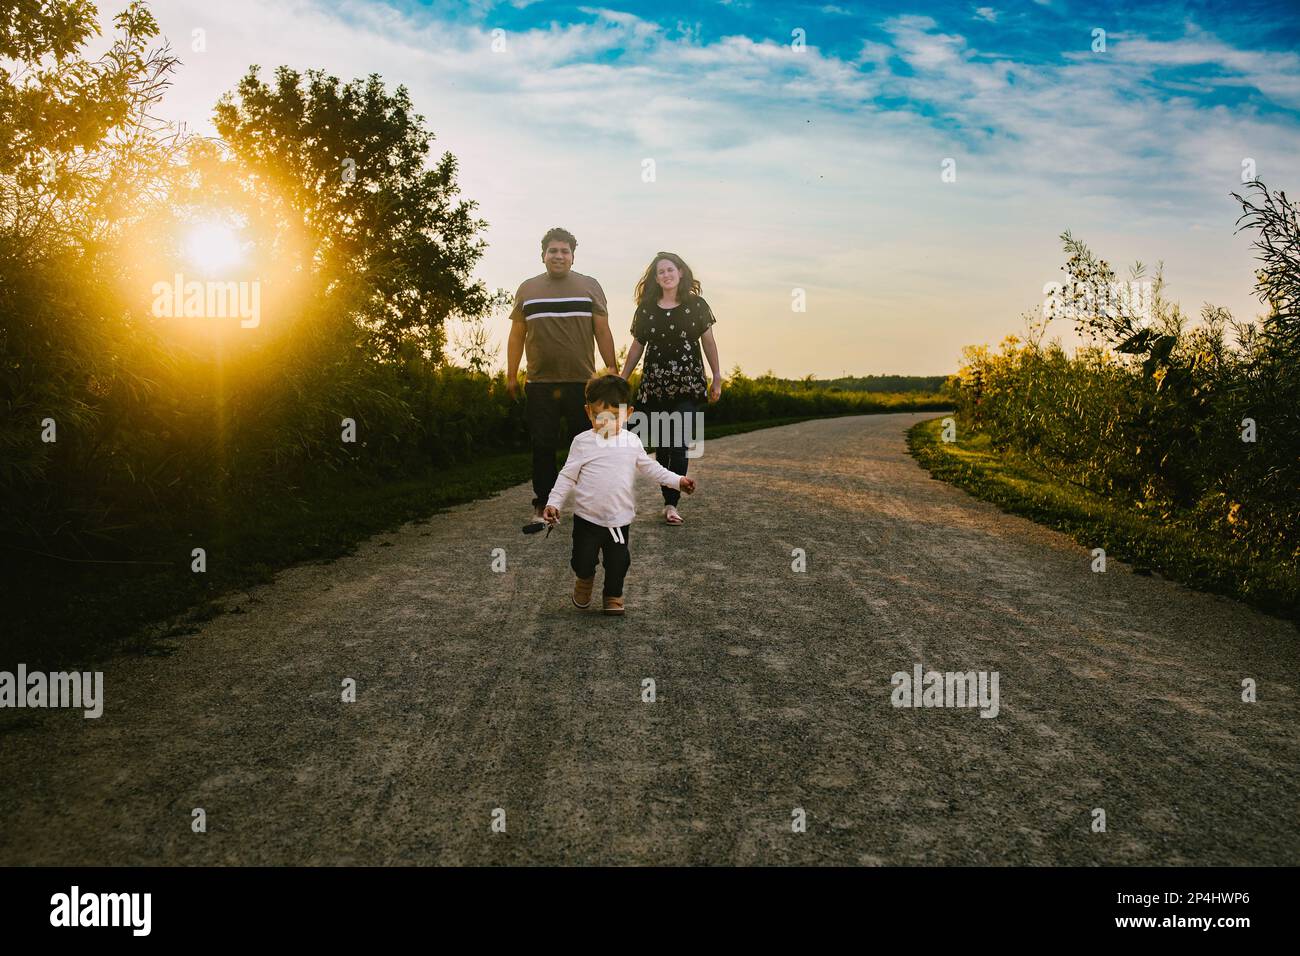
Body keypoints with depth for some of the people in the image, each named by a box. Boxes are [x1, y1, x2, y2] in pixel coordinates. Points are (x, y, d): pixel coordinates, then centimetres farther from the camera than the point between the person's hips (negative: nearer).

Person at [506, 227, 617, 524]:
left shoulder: (589, 286, 7)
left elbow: (602, 332, 4)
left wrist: (612, 370, -1)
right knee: (542, 445, 3)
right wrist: (511, 375, 9)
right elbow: (517, 335, 12)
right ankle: (543, 503, 12)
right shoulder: (527, 289, 11)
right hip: (540, 383, 1)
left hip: (581, 380, -1)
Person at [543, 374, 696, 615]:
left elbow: (650, 467, 13)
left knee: (618, 561, 8)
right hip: (587, 517, -1)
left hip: (620, 518, 2)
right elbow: (568, 476, -3)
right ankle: (585, 579, 41)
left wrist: (677, 480, 7)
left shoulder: (632, 441, 1)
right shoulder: (583, 442, -7)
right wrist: (554, 503, -12)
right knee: (583, 560, 6)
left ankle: (613, 595, 34)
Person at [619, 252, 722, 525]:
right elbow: (636, 347, 11)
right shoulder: (646, 309, 5)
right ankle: (669, 501, 12)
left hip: (687, 387, -2)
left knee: (679, 446, -11)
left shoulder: (696, 305, 1)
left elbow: (708, 342, 7)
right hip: (654, 387, 2)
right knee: (661, 447, 4)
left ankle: (672, 504, -9)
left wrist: (717, 378, 6)